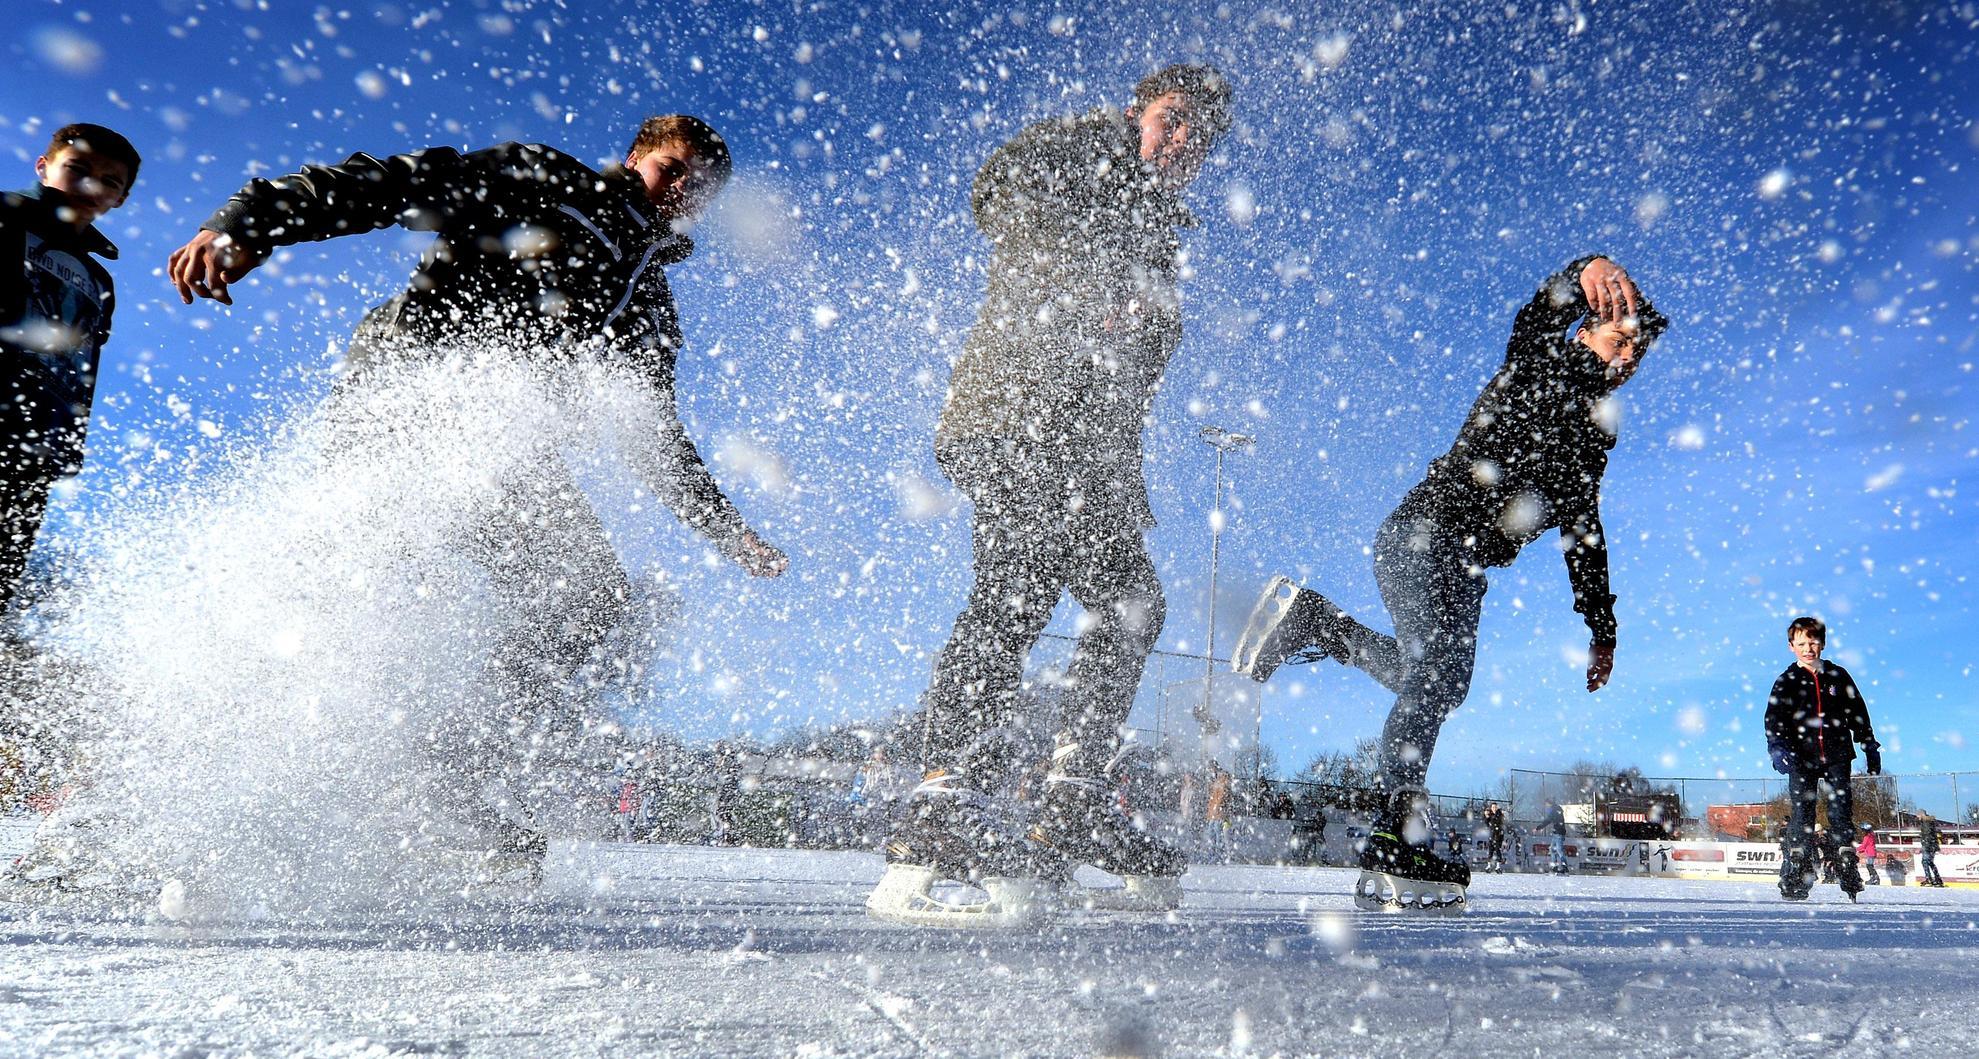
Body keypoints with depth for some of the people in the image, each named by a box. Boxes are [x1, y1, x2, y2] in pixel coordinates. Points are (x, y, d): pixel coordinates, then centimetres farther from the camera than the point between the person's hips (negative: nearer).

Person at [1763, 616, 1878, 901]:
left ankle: (1848, 874, 2)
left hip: (1837, 757, 1)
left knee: (1841, 813, -3)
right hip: (1802, 759, -1)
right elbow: (1774, 722, -1)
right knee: (1801, 815, -7)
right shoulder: (1786, 682, 6)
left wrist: (1870, 748, 17)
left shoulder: (1838, 676, 11)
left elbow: (1859, 714, 18)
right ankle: (1794, 877, -6)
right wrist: (1778, 749, -16)